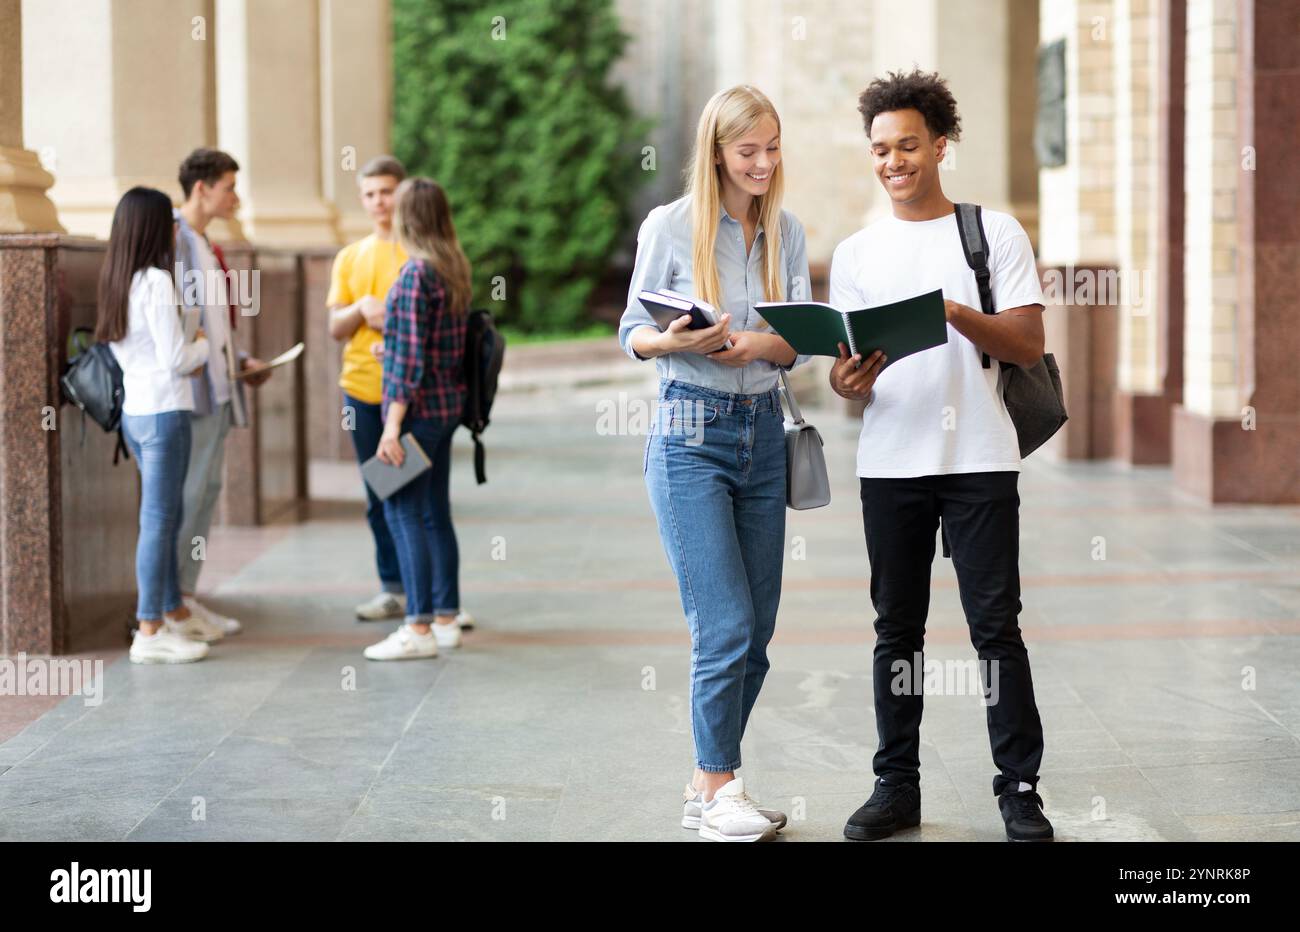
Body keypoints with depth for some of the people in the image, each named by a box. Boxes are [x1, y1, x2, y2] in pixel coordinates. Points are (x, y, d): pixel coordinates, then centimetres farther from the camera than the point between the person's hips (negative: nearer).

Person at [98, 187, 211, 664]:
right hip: (164, 410, -9)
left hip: (134, 408, 9)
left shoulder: (115, 280, 9)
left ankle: (174, 613, 29)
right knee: (158, 521, -5)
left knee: (165, 517, 19)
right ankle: (149, 633, -2)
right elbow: (175, 359, -17)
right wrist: (206, 344, 3)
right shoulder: (156, 281, -16)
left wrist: (191, 349, 13)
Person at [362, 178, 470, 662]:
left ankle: (419, 629, -5)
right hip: (448, 404, 9)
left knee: (403, 512, -5)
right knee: (435, 513, 14)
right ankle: (446, 619, 19)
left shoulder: (416, 273, -16)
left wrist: (392, 427, -19)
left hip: (417, 406, -9)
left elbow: (411, 357, -19)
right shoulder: (455, 267, 9)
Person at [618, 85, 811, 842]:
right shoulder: (670, 227, -5)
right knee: (725, 625, -10)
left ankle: (710, 782, 20)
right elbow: (633, 332, -1)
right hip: (691, 433, -5)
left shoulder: (786, 231, 7)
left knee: (757, 632, 7)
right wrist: (675, 340, -23)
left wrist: (758, 344, -18)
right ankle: (719, 787, 4)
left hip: (763, 431, 5)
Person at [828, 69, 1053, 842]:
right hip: (890, 465, 3)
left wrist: (955, 312, -20)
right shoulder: (856, 254, 11)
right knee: (898, 628, 7)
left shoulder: (995, 233, 3)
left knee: (996, 626, -4)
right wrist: (849, 382, -15)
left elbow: (1029, 345, -4)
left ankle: (1021, 788, 2)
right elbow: (841, 368, 9)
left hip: (980, 461, -3)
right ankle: (898, 785, 14)